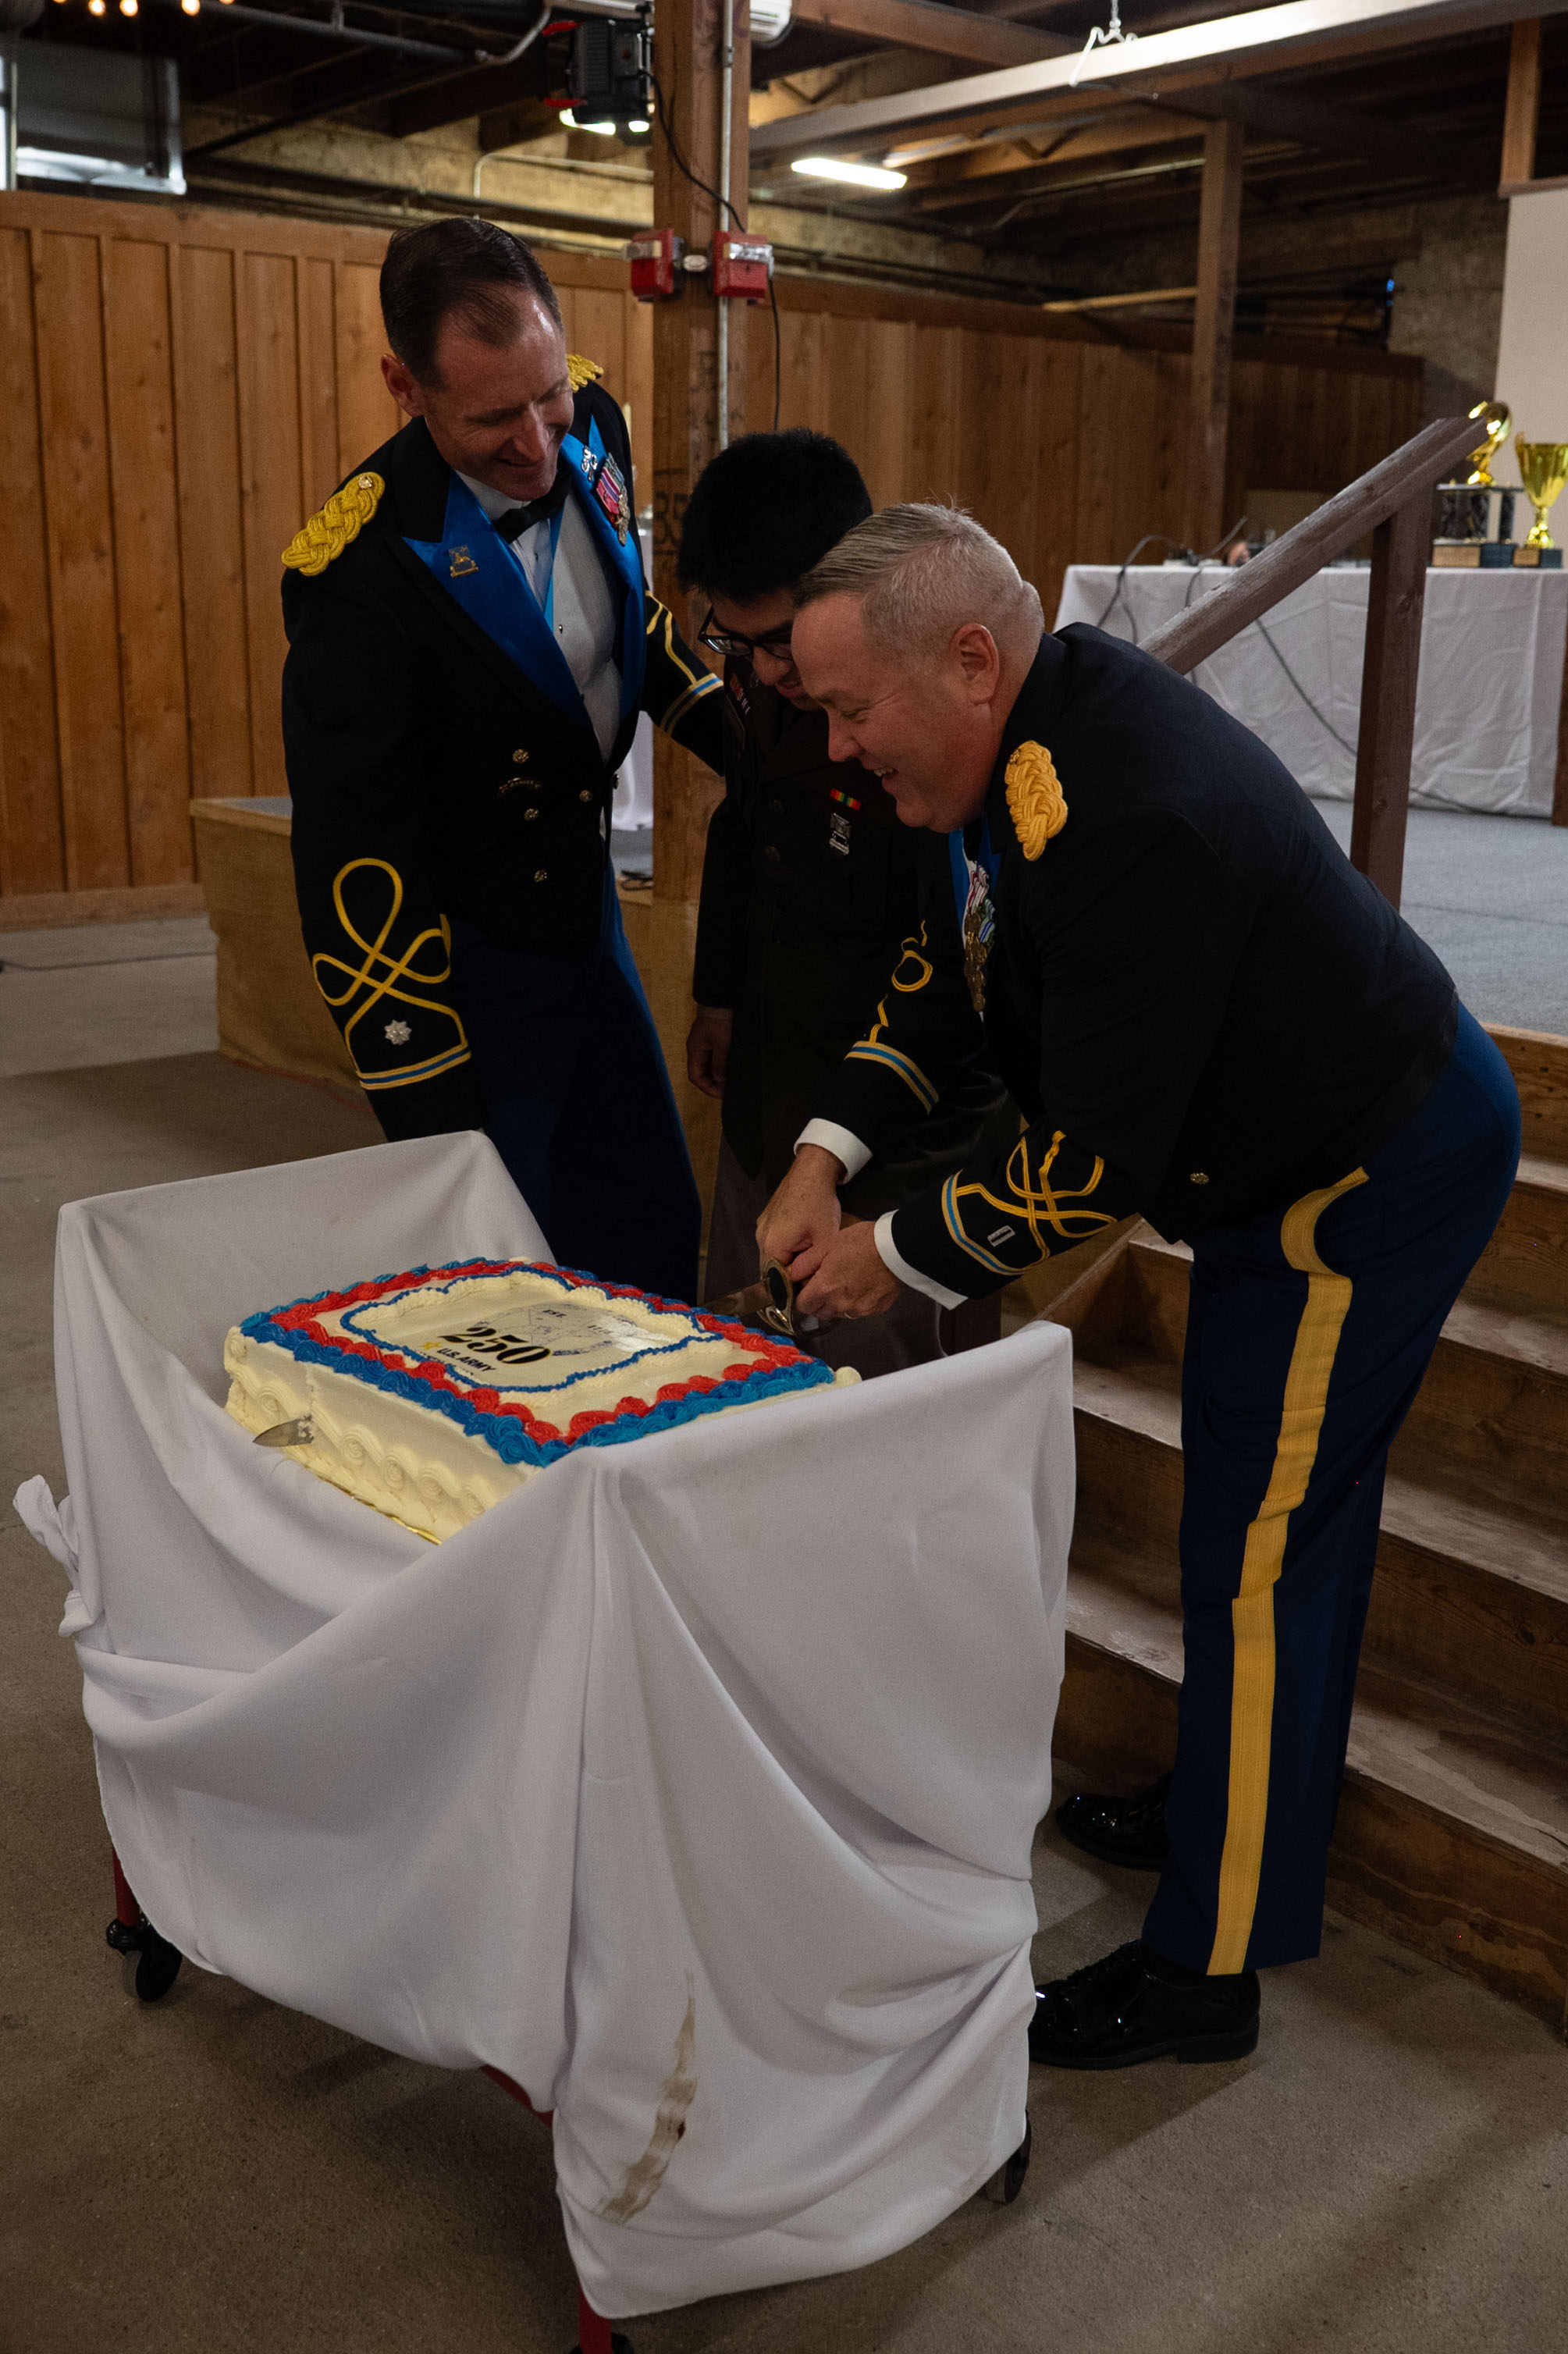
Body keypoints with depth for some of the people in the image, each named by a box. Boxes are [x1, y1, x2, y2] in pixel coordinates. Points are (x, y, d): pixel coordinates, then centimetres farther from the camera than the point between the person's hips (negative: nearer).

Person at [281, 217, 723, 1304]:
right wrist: (434, 1123, -24)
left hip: (583, 903, 7)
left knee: (654, 1233, 16)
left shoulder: (590, 422, -6)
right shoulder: (363, 571, -26)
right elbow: (357, 859, -24)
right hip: (462, 951, -7)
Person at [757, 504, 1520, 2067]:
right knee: (1264, 1528, 21)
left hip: (1377, 1176, -10)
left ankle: (1206, 1969, 11)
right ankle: (1235, 1817, 40)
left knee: (1259, 1555, -3)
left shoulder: (1128, 824, -34)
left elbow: (1094, 1161, -30)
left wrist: (903, 1256, -16)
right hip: (1293, 1140, 10)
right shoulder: (1029, 737, -2)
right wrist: (830, 1152, -3)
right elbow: (941, 977, 9)